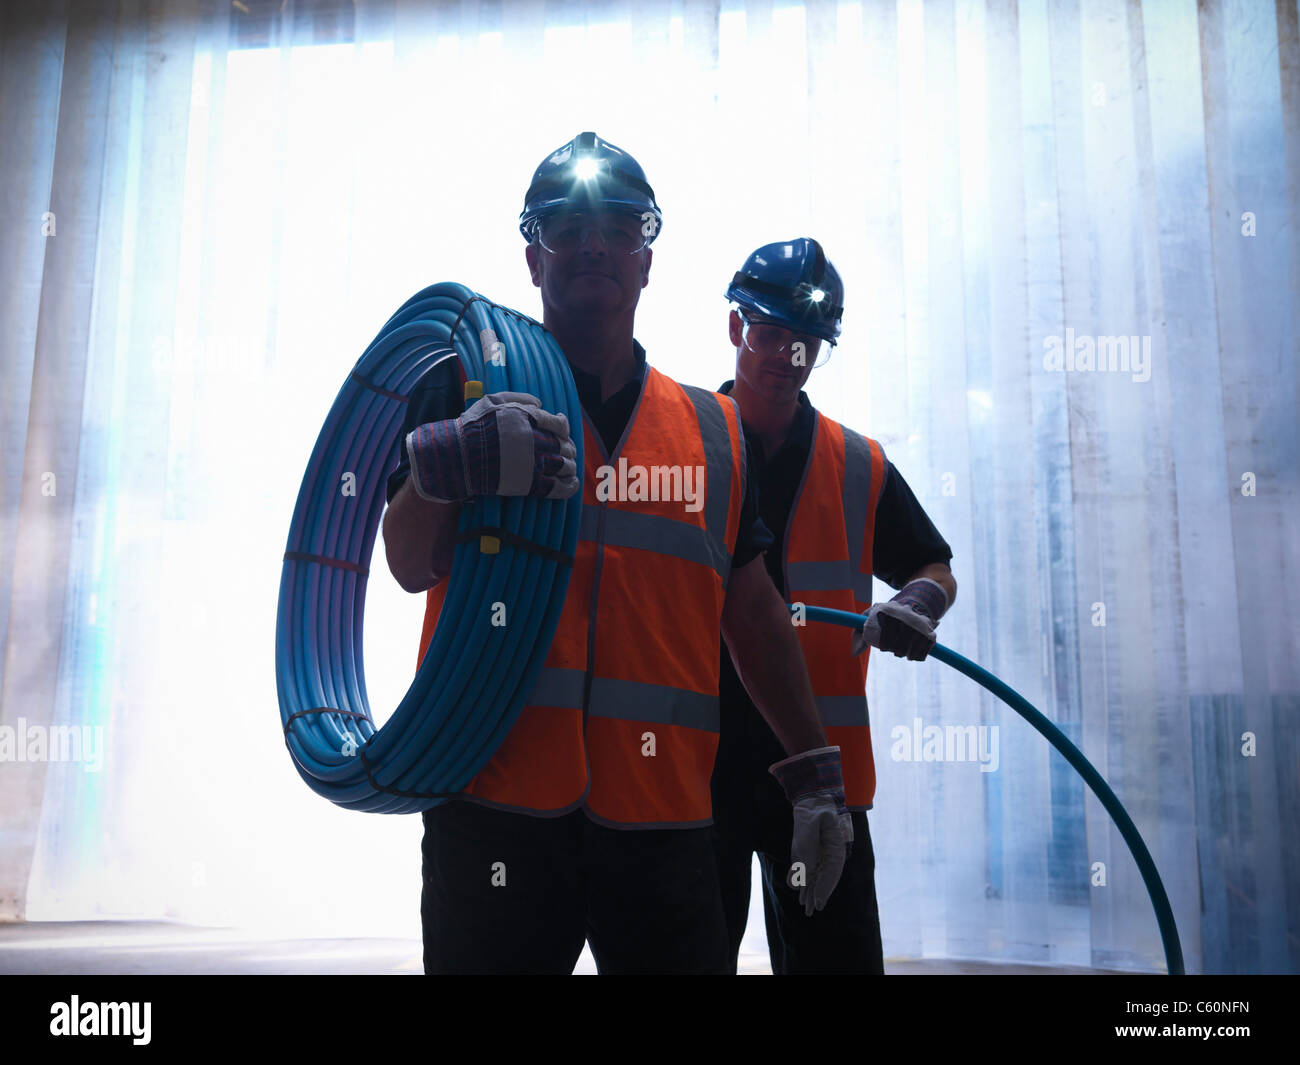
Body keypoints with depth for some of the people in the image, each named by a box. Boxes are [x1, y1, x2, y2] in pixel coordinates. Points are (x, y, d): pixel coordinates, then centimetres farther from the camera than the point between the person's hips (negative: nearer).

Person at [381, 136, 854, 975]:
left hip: (665, 813, 3)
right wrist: (440, 470, -27)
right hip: (496, 802, -2)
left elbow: (753, 612, 15)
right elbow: (412, 568, -6)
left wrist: (814, 769, 12)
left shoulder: (714, 430, 13)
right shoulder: (467, 384, 4)